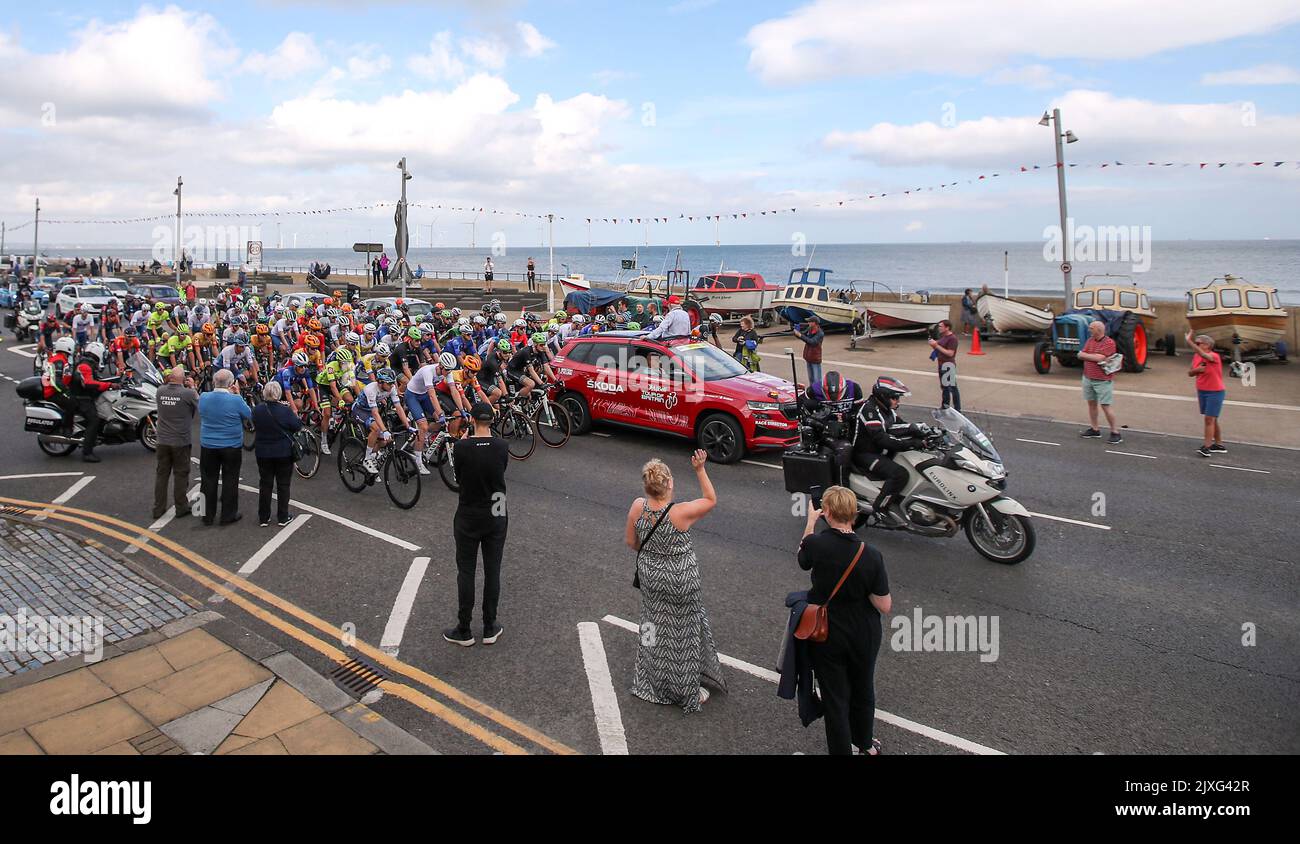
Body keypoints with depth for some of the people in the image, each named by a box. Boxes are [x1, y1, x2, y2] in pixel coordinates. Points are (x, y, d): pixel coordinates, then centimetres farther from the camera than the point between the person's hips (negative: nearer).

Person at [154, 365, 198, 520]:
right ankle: (181, 508, 15)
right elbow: (200, 405, -2)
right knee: (180, 475, 7)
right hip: (181, 442, -4)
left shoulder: (160, 391, -6)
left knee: (161, 474, 12)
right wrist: (192, 387, 5)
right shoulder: (187, 393, -18)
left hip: (163, 441, 4)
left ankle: (158, 509, 18)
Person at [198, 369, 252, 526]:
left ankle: (207, 515, 23)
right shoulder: (235, 400, -20)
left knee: (208, 480, 14)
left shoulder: (203, 398, -7)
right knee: (229, 481, 9)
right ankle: (228, 515, 15)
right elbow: (249, 416, -5)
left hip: (208, 446, 3)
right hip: (232, 447, -3)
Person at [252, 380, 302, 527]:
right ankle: (283, 517, 13)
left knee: (265, 484, 12)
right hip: (284, 453, -3)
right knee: (283, 485, 9)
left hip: (263, 453, 3)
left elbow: (255, 426, 9)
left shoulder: (257, 410, -9)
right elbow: (297, 426, -6)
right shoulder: (285, 410, -19)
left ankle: (263, 518, 18)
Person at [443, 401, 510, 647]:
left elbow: (459, 475, 3)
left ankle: (464, 631, 14)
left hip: (468, 518, -2)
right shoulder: (501, 446, -8)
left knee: (466, 573, 7)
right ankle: (490, 629, 18)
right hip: (496, 516, 2)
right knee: (492, 571, 10)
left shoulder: (461, 447, -13)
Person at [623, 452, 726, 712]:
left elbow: (630, 541, 0)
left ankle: (653, 682, 44)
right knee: (683, 632, 13)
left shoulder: (637, 507, -16)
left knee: (657, 624, 25)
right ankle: (687, 692, 29)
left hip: (650, 575, 5)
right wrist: (700, 470, -11)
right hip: (680, 580, -4)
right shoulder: (680, 513, -28)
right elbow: (711, 500, -10)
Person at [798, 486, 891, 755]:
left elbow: (803, 560, 4)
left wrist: (810, 522, 10)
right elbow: (885, 606, -17)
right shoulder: (871, 556, -23)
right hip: (864, 636, 1)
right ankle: (865, 745, 48)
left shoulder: (815, 544, -22)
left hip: (827, 635, -1)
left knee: (835, 698, 14)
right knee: (863, 690, 25)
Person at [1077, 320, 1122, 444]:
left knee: (1105, 406, -6)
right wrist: (1094, 357, -15)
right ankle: (1094, 429, 24)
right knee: (1091, 403, 12)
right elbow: (1080, 355, 0)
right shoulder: (1090, 340, 7)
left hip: (1103, 380, -7)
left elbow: (1099, 358, -23)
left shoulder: (1109, 343, -14)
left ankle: (1115, 432, 3)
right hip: (1088, 378, 7)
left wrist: (1085, 355, -9)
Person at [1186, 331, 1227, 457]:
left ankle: (1207, 447, -11)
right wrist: (1196, 370, -14)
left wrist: (1189, 342, -46)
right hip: (1201, 391, 8)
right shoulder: (1196, 357, 4)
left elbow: (1202, 354, -39)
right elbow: (1189, 373, 8)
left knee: (1209, 419, -11)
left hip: (1215, 392, -8)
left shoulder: (1214, 356, -17)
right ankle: (1219, 445, 27)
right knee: (1212, 420, 16)